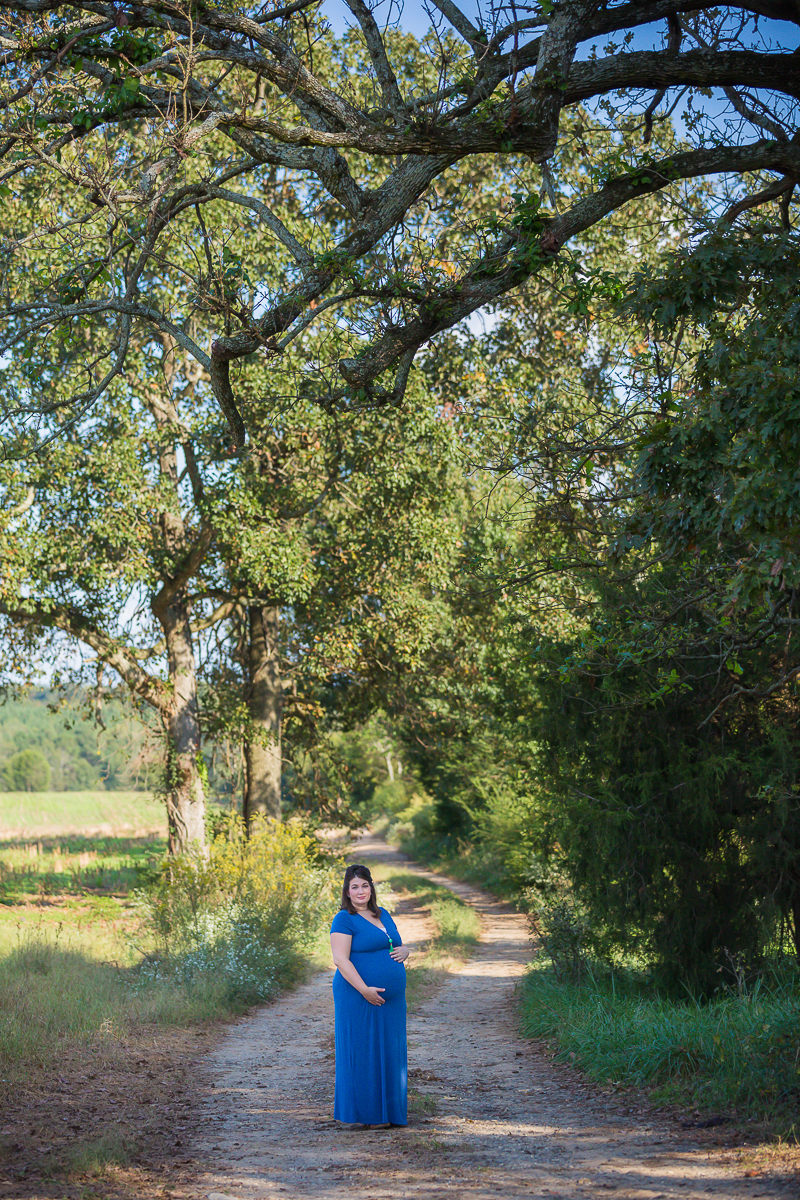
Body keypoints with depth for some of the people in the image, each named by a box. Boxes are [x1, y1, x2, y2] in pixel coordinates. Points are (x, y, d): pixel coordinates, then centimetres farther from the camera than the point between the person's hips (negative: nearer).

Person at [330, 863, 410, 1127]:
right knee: (361, 1052, -3)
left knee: (389, 1051, 10)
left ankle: (389, 1110, 18)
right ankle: (361, 1113, 5)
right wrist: (364, 990, -23)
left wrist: (404, 951, 1)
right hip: (359, 998, -7)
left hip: (390, 999, 7)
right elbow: (341, 960, -15)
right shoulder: (344, 920, -7)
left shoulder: (383, 915, 15)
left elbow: (398, 945, 25)